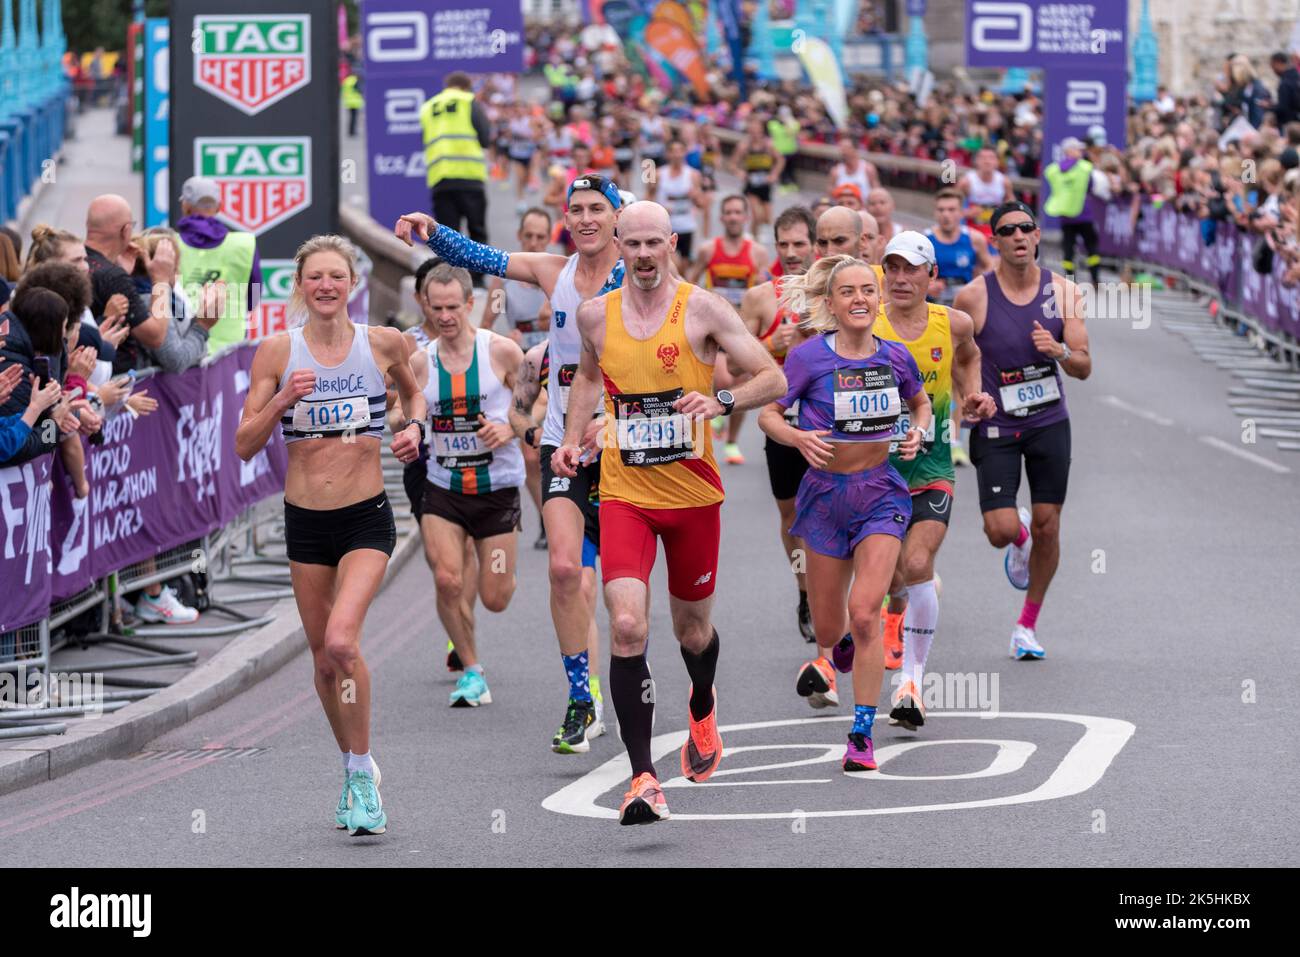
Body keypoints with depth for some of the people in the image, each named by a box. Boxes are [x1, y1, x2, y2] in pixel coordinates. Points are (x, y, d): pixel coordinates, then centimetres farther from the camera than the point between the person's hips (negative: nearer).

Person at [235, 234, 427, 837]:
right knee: (323, 658, 10)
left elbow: (413, 391, 21)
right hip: (305, 521, 2)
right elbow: (244, 445, -3)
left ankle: (362, 773, -8)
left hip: (367, 518, -2)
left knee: (341, 641, -23)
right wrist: (281, 400, -19)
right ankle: (355, 774, 30)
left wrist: (414, 426, 1)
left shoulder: (382, 343, -1)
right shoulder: (277, 352, -2)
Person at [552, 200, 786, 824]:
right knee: (627, 627, -17)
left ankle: (702, 709, 52)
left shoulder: (701, 308, -8)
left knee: (692, 628, 15)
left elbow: (774, 380, -8)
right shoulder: (596, 315, 2)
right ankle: (642, 779, -15)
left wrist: (721, 402, -26)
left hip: (693, 492, -1)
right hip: (624, 494, 1)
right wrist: (572, 440, 11)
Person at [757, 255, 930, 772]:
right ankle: (831, 654, 51)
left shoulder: (895, 357, -1)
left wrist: (917, 432, -3)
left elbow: (921, 403, 18)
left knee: (864, 612, -16)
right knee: (829, 624, 11)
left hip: (881, 492, 0)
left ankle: (862, 734, -9)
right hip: (826, 492, 0)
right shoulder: (809, 356, -10)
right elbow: (767, 413, -3)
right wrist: (798, 437, -22)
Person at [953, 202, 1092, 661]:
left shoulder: (1062, 291, -4)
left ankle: (1028, 624, 21)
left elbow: (1084, 368, -3)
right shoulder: (974, 296, -11)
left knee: (1047, 526, 3)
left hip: (1049, 422, 2)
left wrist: (1059, 351, -24)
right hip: (995, 428, -2)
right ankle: (1020, 536, 28)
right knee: (1001, 531, -11)